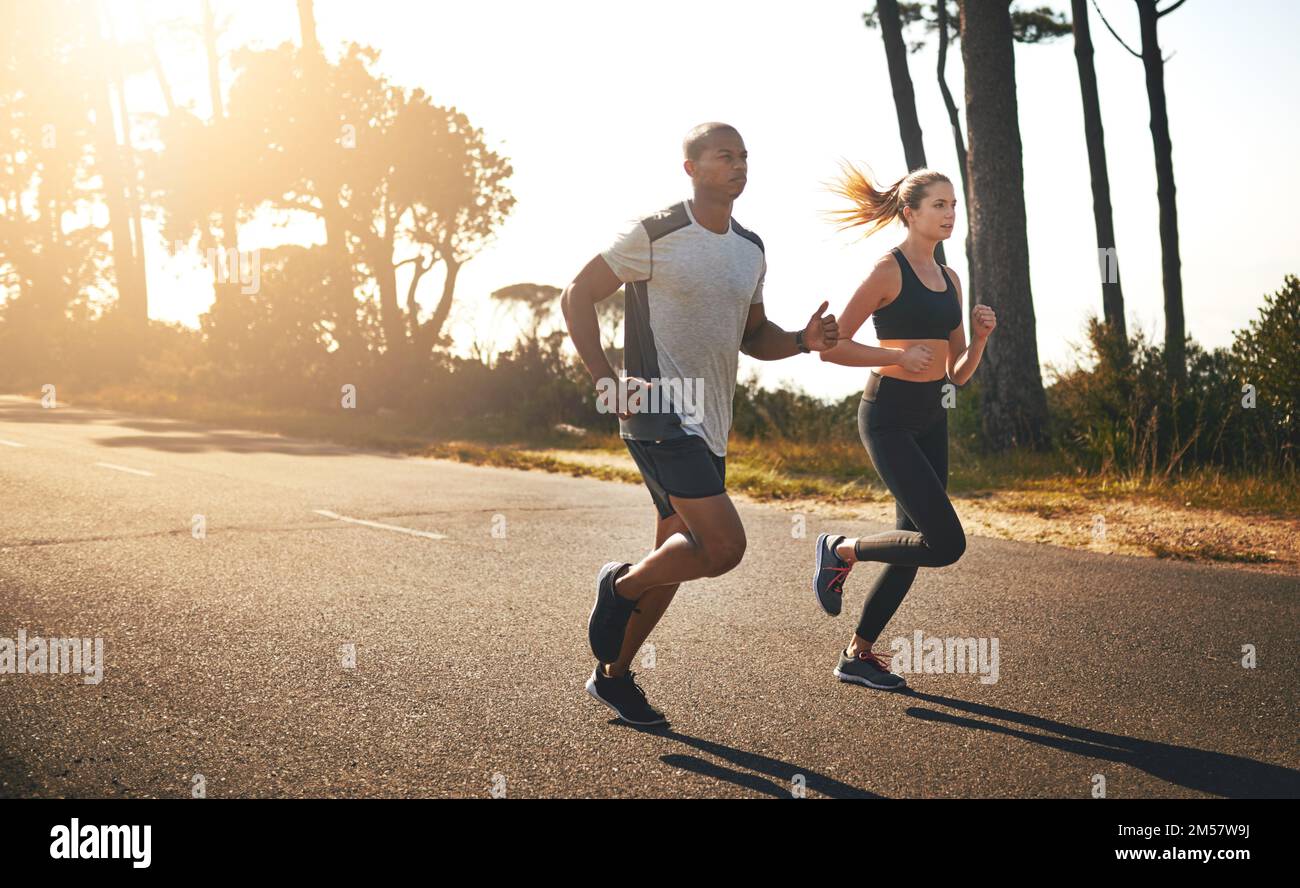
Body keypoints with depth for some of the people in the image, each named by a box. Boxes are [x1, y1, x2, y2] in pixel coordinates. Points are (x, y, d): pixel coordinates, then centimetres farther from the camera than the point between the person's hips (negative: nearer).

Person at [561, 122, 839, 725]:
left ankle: (613, 676, 28)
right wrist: (606, 382, -13)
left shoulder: (751, 251, 13)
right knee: (724, 545, -20)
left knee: (679, 555, 12)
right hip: (660, 415, -8)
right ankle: (620, 587, 6)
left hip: (709, 425, 8)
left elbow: (753, 338, 22)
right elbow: (577, 297, -5)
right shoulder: (654, 234, -9)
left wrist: (804, 341, 1)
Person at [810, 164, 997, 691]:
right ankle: (841, 550, 8)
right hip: (889, 417, -8)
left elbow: (958, 373, 14)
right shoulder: (888, 270, -10)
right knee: (946, 543, -14)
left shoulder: (948, 280, 13)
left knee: (913, 546, 8)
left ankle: (857, 656, 20)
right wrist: (899, 356, -20)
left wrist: (979, 337, -4)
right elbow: (830, 346, -13)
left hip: (931, 419, 8)